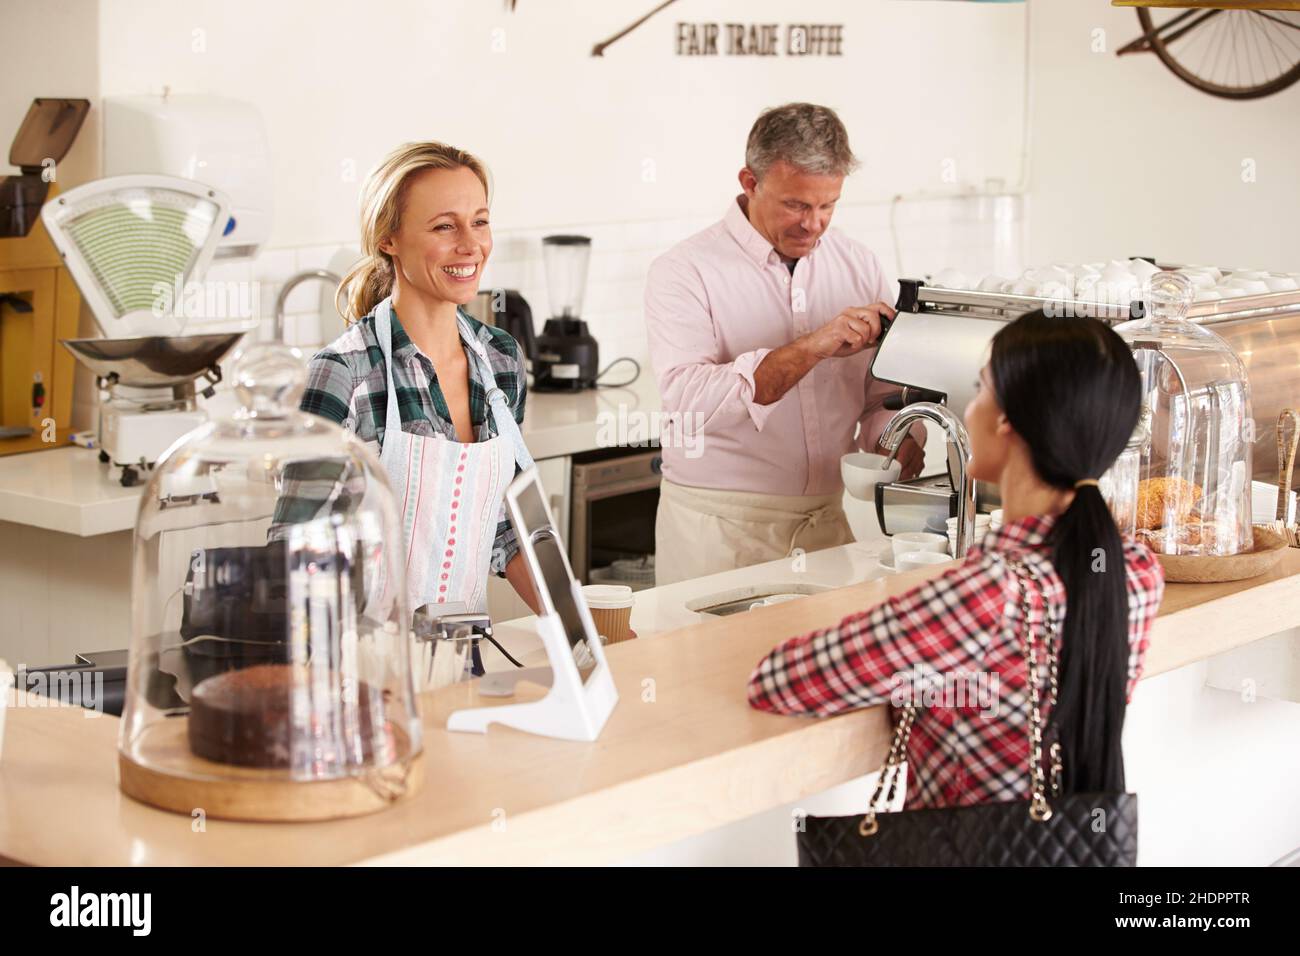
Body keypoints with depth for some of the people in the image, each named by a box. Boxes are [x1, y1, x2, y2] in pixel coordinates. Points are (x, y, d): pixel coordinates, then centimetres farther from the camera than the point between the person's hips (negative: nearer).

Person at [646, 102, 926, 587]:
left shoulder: (859, 266, 8)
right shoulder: (685, 271, -7)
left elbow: (887, 393, 12)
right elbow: (688, 402, -22)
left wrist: (900, 444, -11)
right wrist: (812, 348, -27)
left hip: (826, 523, 4)